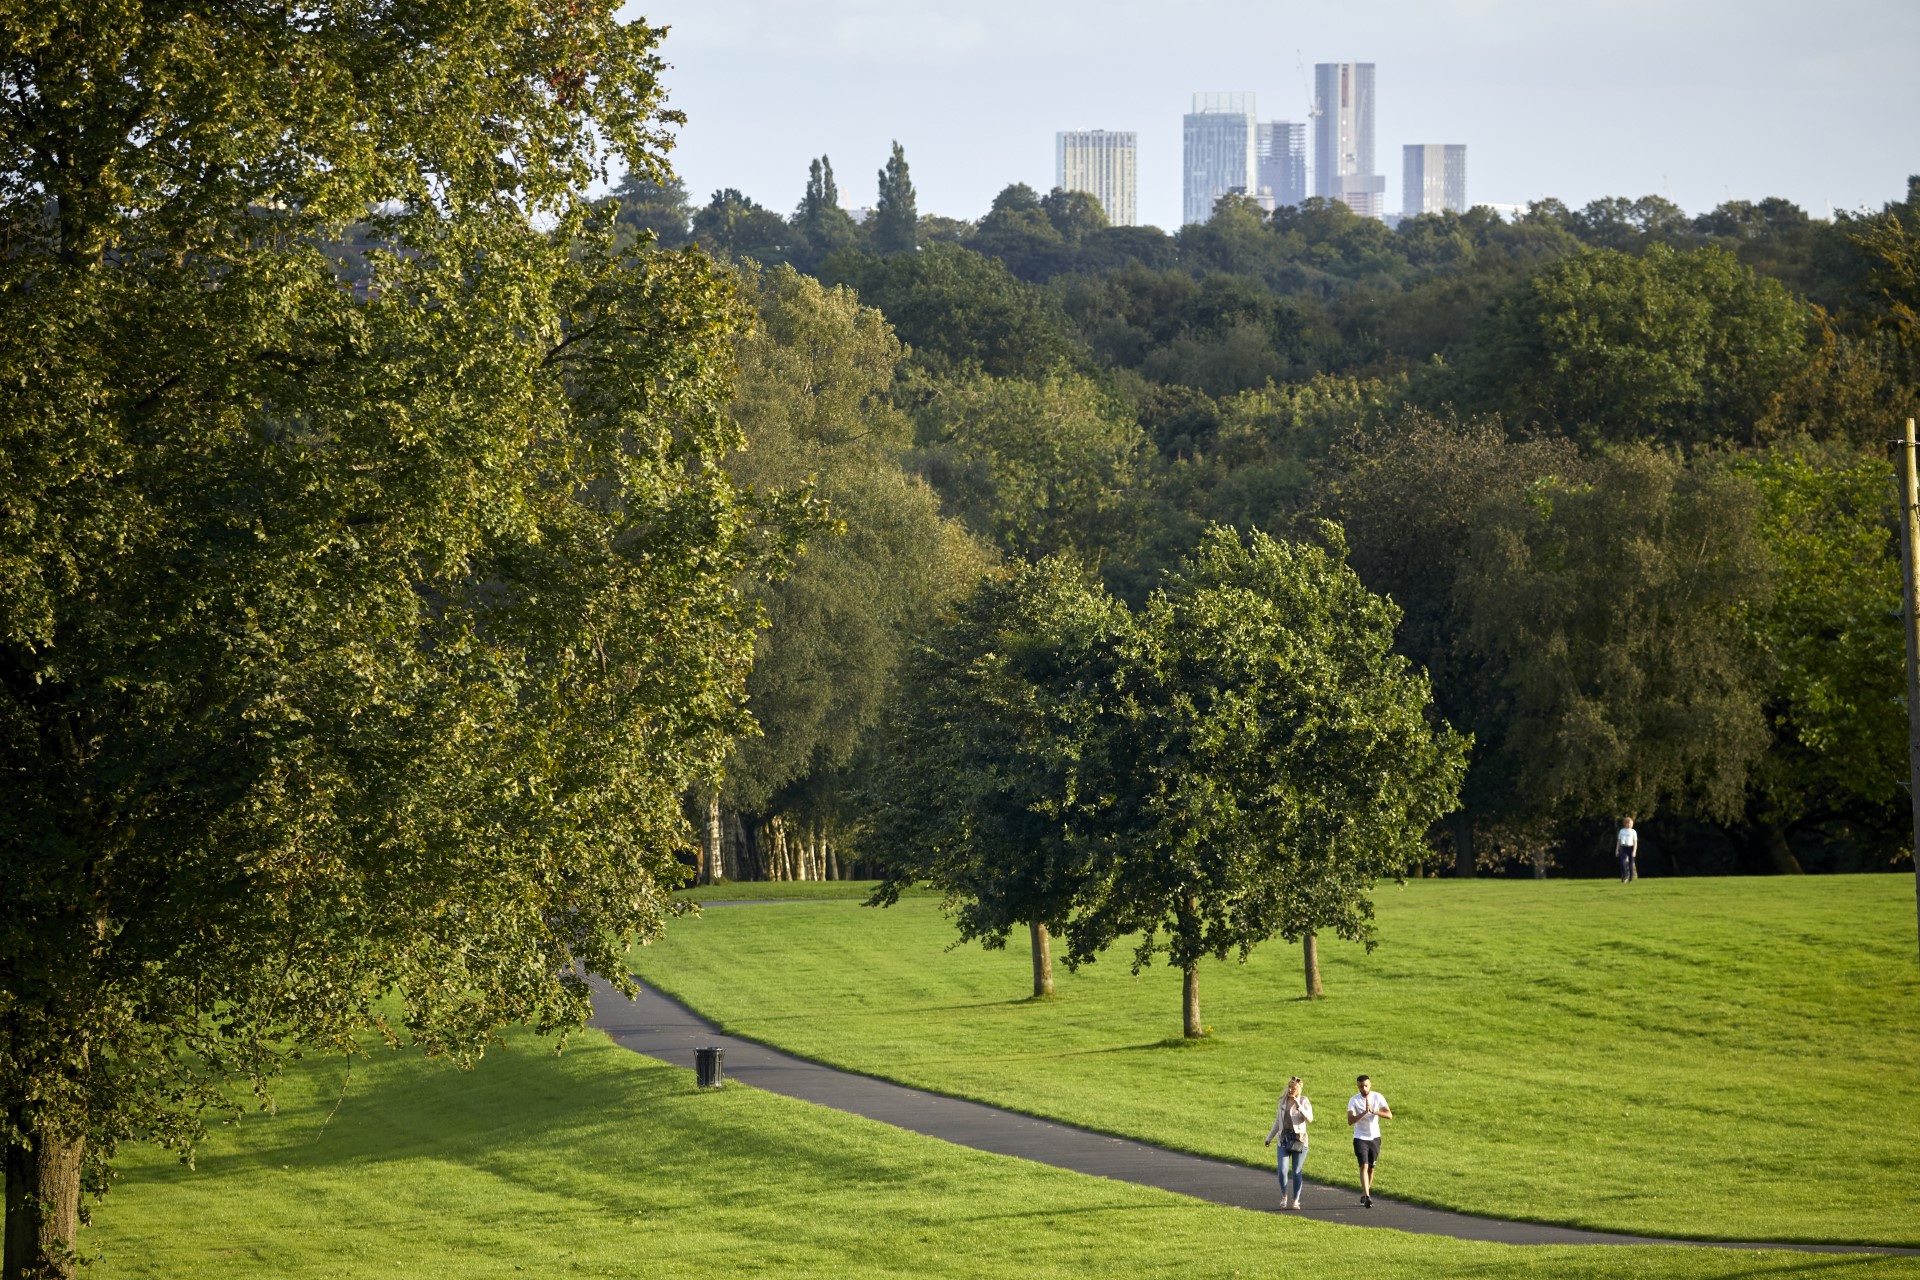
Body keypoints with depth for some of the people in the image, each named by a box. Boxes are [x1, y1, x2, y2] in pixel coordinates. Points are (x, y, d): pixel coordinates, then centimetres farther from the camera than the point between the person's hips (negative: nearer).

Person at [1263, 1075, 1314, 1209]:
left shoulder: (1304, 1101, -4)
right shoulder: (1283, 1100, 9)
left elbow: (1309, 1119, -19)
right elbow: (1278, 1121, 19)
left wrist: (1299, 1106, -28)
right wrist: (1269, 1138, 18)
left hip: (1299, 1139, -3)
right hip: (1284, 1138, 3)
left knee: (1297, 1171, 1)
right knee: (1282, 1170, -9)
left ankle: (1295, 1200, 12)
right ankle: (1284, 1197, 11)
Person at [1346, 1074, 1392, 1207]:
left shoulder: (1378, 1097, -4)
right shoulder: (1354, 1100, -8)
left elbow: (1389, 1115, -14)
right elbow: (1350, 1120, -18)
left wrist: (1373, 1111, -28)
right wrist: (1365, 1112, -31)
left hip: (1374, 1137, 3)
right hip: (1360, 1138, -3)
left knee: (1371, 1167, 12)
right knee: (1364, 1166, -16)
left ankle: (1365, 1194, 29)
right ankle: (1367, 1196, -23)